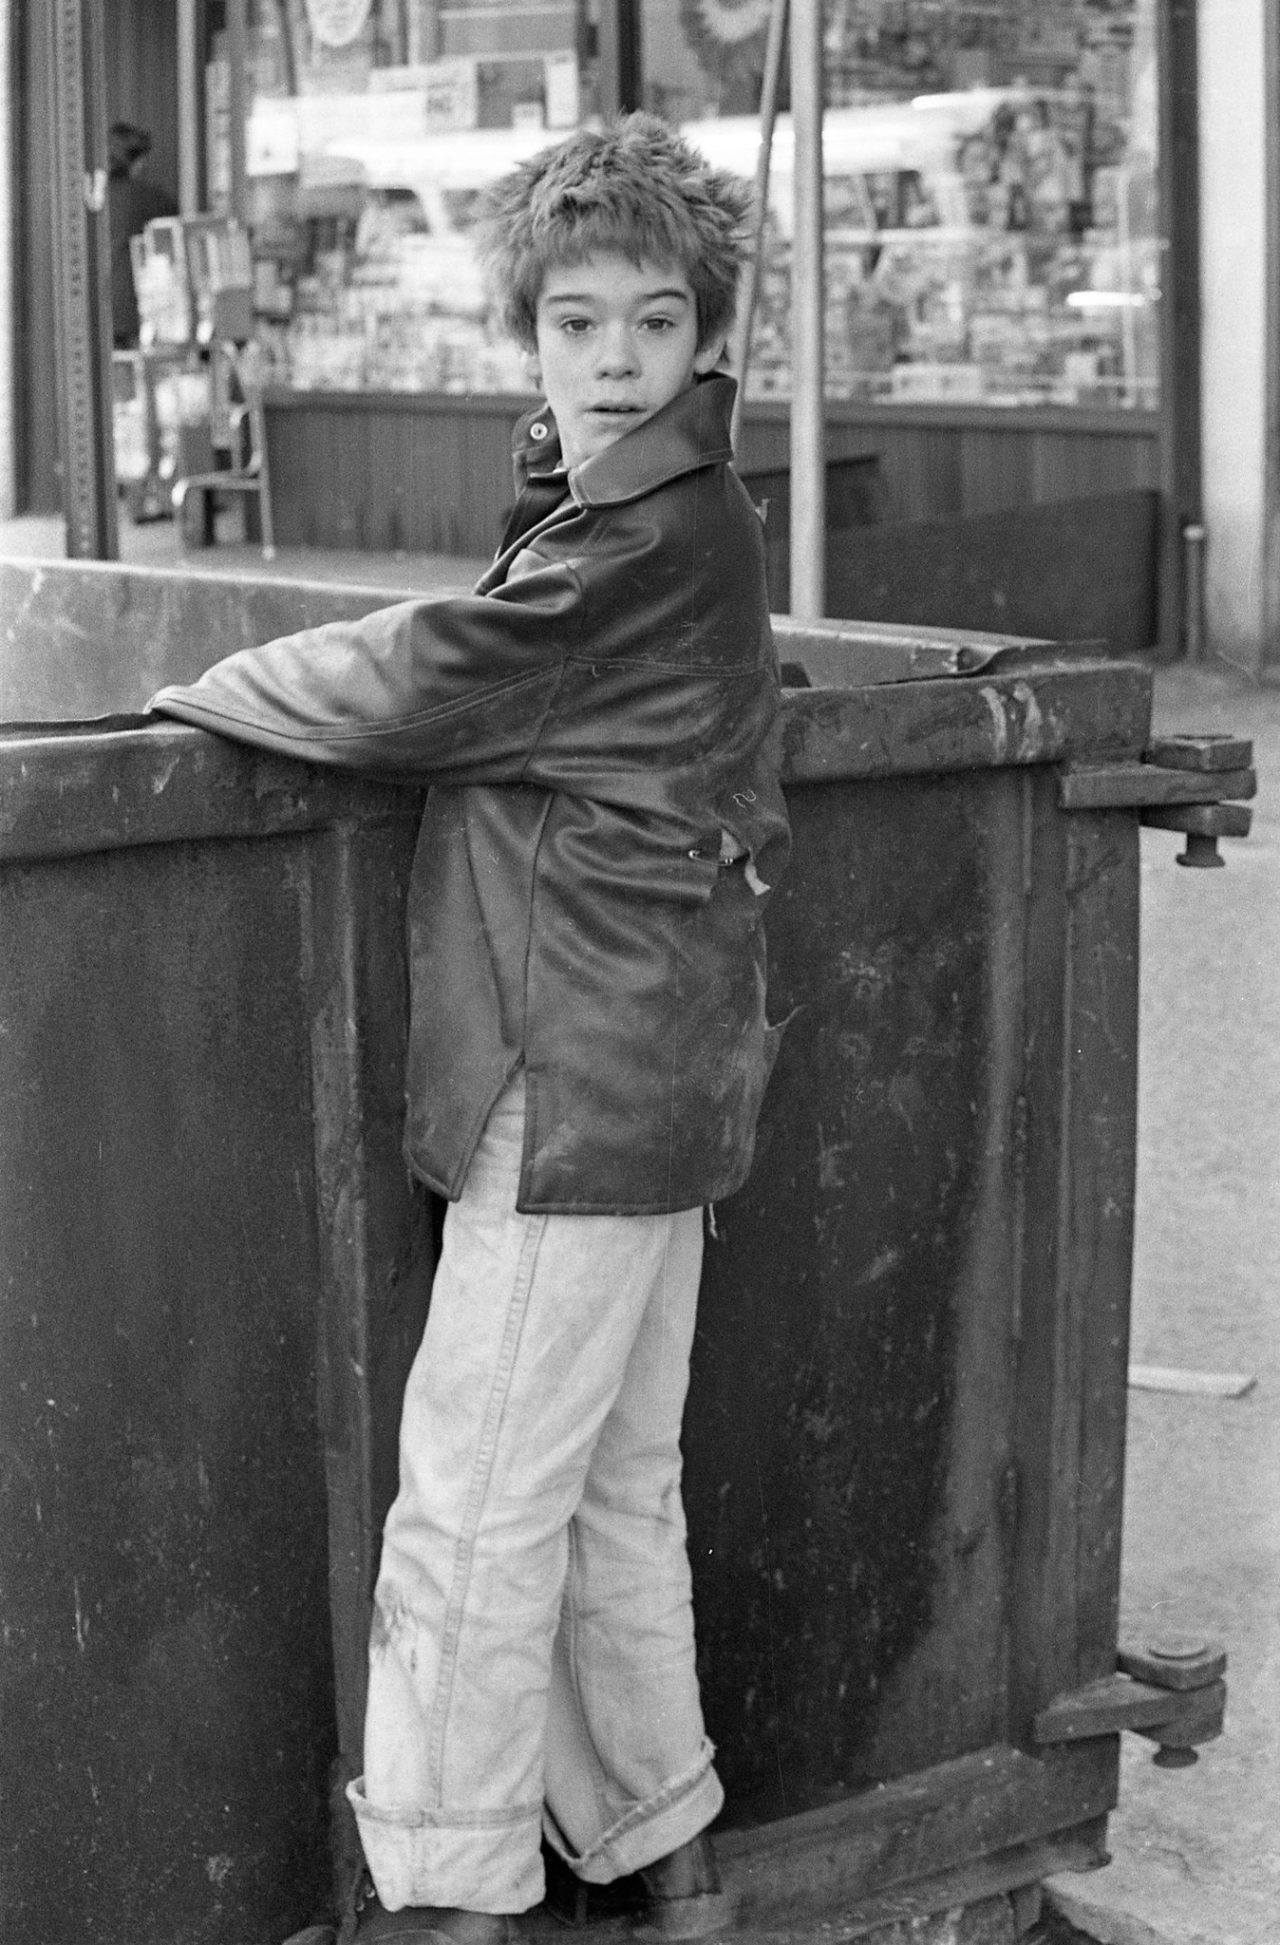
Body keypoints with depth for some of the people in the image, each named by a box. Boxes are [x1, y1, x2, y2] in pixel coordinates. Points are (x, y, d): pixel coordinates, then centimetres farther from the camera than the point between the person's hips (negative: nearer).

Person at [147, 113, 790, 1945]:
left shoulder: (654, 531, -16)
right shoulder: (662, 508, 15)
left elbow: (426, 687, -15)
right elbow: (490, 655, 14)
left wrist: (207, 691, -2)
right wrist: (313, 682, -2)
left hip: (582, 1084, -10)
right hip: (648, 1071, 10)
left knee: (477, 1500, -5)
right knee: (612, 1490, 17)